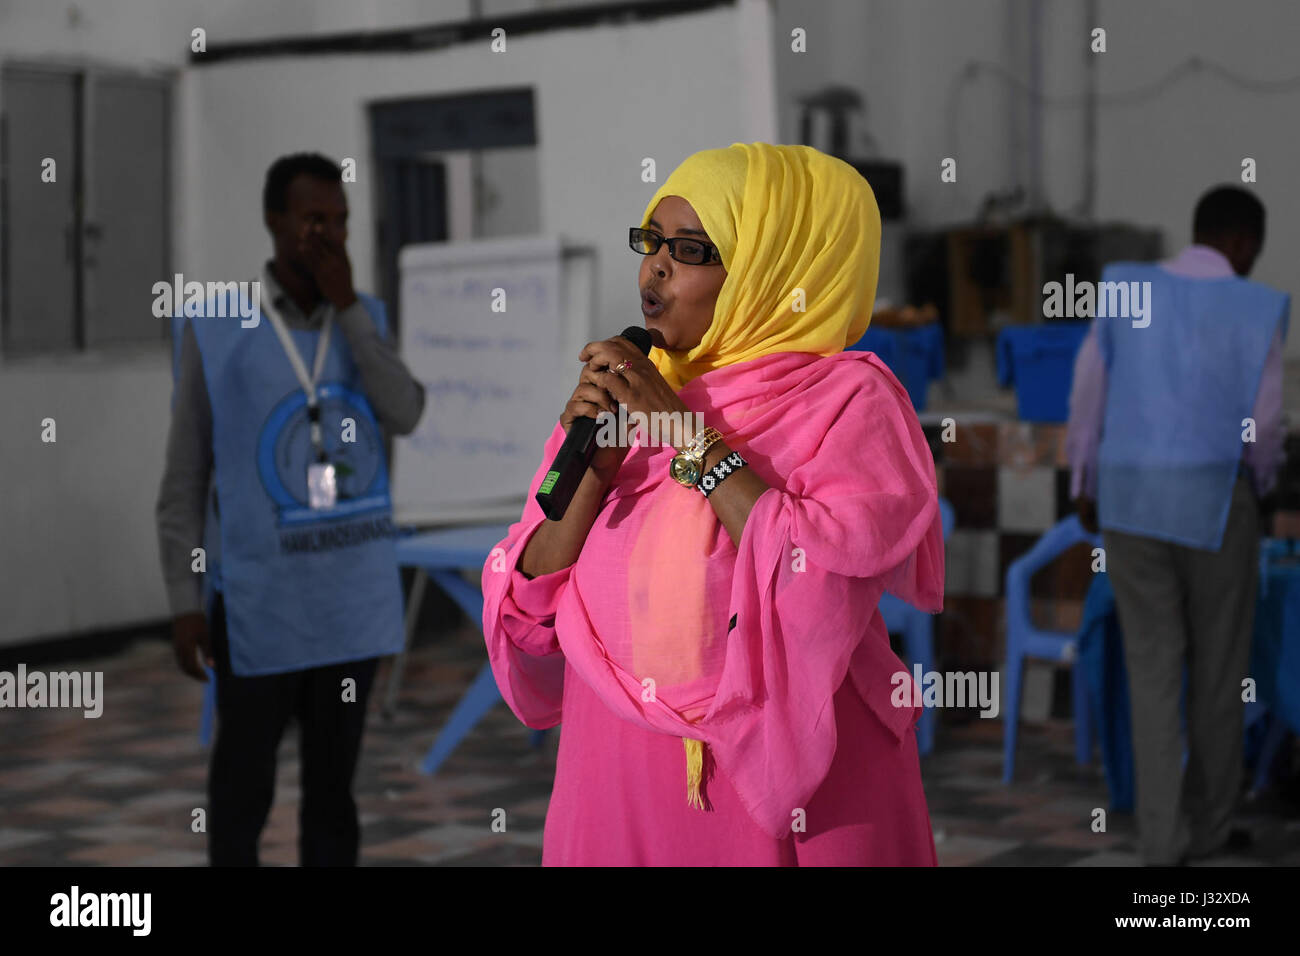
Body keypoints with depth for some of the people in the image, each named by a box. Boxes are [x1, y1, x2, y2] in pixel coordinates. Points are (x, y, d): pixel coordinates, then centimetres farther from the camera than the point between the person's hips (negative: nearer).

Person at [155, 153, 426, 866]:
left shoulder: (362, 318, 7)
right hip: (259, 604, -4)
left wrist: (345, 304, -13)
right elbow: (182, 482, -3)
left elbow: (406, 414, -11)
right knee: (244, 780, 6)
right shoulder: (215, 332, -5)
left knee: (334, 780, 12)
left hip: (355, 599, 4)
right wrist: (185, 603, -7)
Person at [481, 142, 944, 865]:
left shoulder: (850, 399, -7)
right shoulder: (620, 393, 7)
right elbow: (530, 606, 2)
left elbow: (834, 579, -24)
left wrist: (688, 435, -18)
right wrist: (594, 468, -12)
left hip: (785, 793, -4)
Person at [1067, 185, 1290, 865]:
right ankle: (1207, 825, 22)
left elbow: (1088, 392, 4)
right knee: (1218, 667, 13)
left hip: (1130, 496, 3)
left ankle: (1162, 836, 2)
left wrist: (1084, 484, 17)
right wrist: (1261, 481, 15)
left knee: (1153, 667, 7)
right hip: (1215, 498, -2)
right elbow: (1263, 425, -6)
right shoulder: (1256, 309, -7)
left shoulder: (1125, 289, 1)